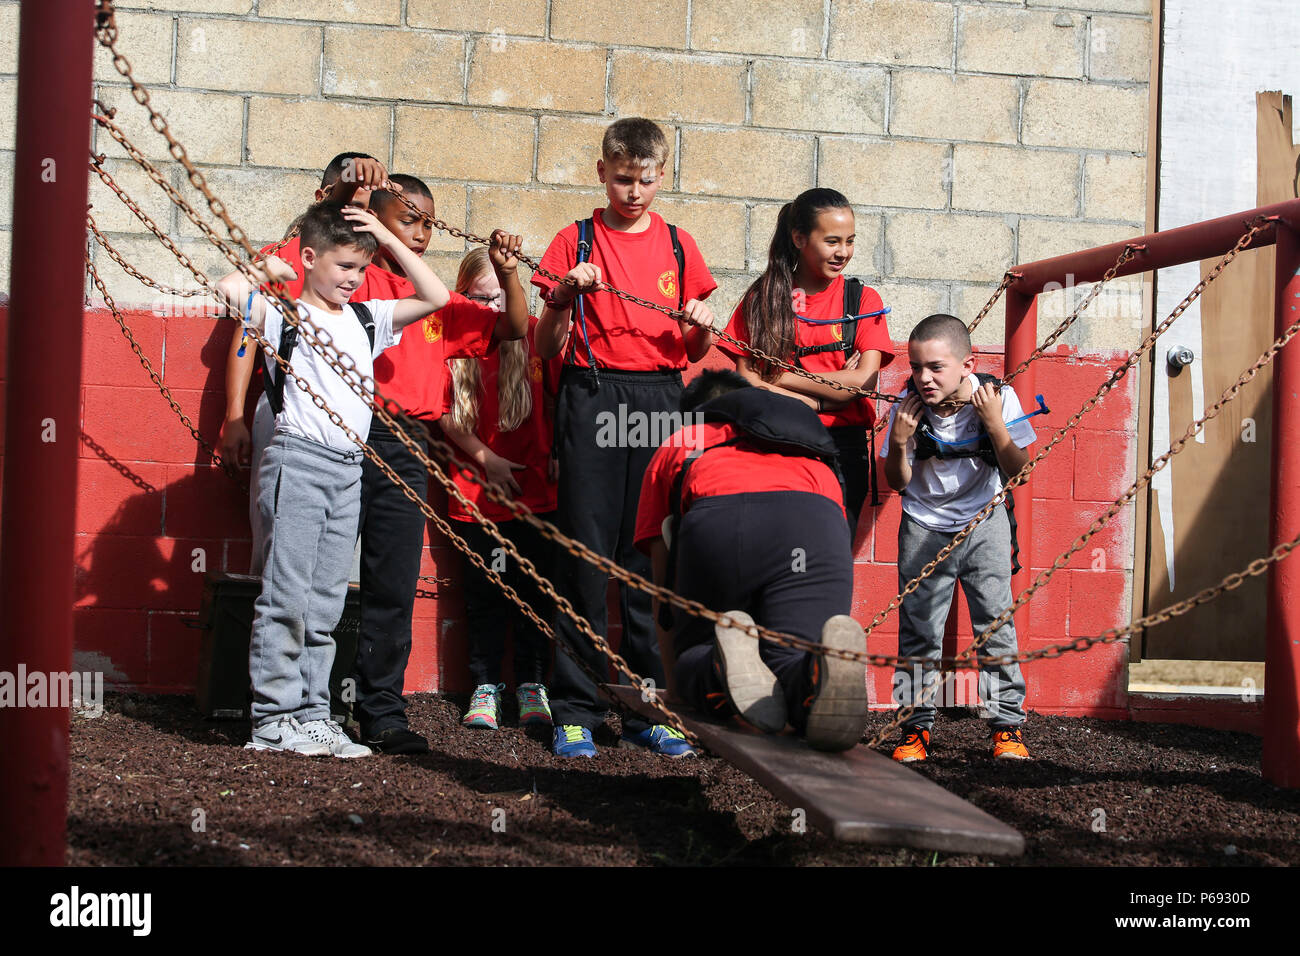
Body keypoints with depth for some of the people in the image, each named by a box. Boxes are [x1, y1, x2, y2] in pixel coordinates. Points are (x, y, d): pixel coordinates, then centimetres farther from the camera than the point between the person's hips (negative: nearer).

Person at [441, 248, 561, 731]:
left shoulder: (534, 335, 0)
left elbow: (555, 396, 7)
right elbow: (446, 415, 1)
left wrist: (556, 454, -1)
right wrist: (485, 458, -5)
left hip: (535, 488, 0)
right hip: (476, 489, 0)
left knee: (534, 587, 4)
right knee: (484, 590, 5)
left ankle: (532, 685, 14)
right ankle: (485, 686, 14)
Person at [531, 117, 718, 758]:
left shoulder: (677, 244, 13)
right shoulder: (575, 242, 7)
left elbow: (693, 351, 16)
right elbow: (545, 347, 4)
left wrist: (701, 326, -5)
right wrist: (563, 296, -13)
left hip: (660, 399, 2)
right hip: (592, 400, -2)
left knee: (654, 555, 1)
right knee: (586, 554, -4)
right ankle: (575, 711, 2)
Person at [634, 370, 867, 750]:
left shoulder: (675, 447, 39)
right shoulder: (814, 456, 44)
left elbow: (663, 582, 36)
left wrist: (674, 682, 41)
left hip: (716, 523, -1)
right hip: (816, 520, 1)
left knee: (695, 654, 16)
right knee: (794, 662, -3)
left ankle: (719, 670, -21)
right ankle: (822, 672, -40)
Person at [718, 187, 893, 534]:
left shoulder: (863, 299, 8)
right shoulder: (761, 298, 9)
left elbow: (864, 381, -4)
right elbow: (746, 382, 0)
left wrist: (780, 377, -4)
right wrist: (818, 400, -11)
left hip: (843, 450, 0)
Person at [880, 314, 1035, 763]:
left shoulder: (997, 398, -16)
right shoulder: (908, 407, -14)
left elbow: (1017, 470, -13)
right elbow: (897, 483, -6)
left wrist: (994, 424, -26)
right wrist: (899, 443, -24)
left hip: (984, 523, 0)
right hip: (924, 527, 1)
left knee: (996, 621, -4)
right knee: (918, 628, -1)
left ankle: (1007, 724, 5)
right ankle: (916, 726, 8)